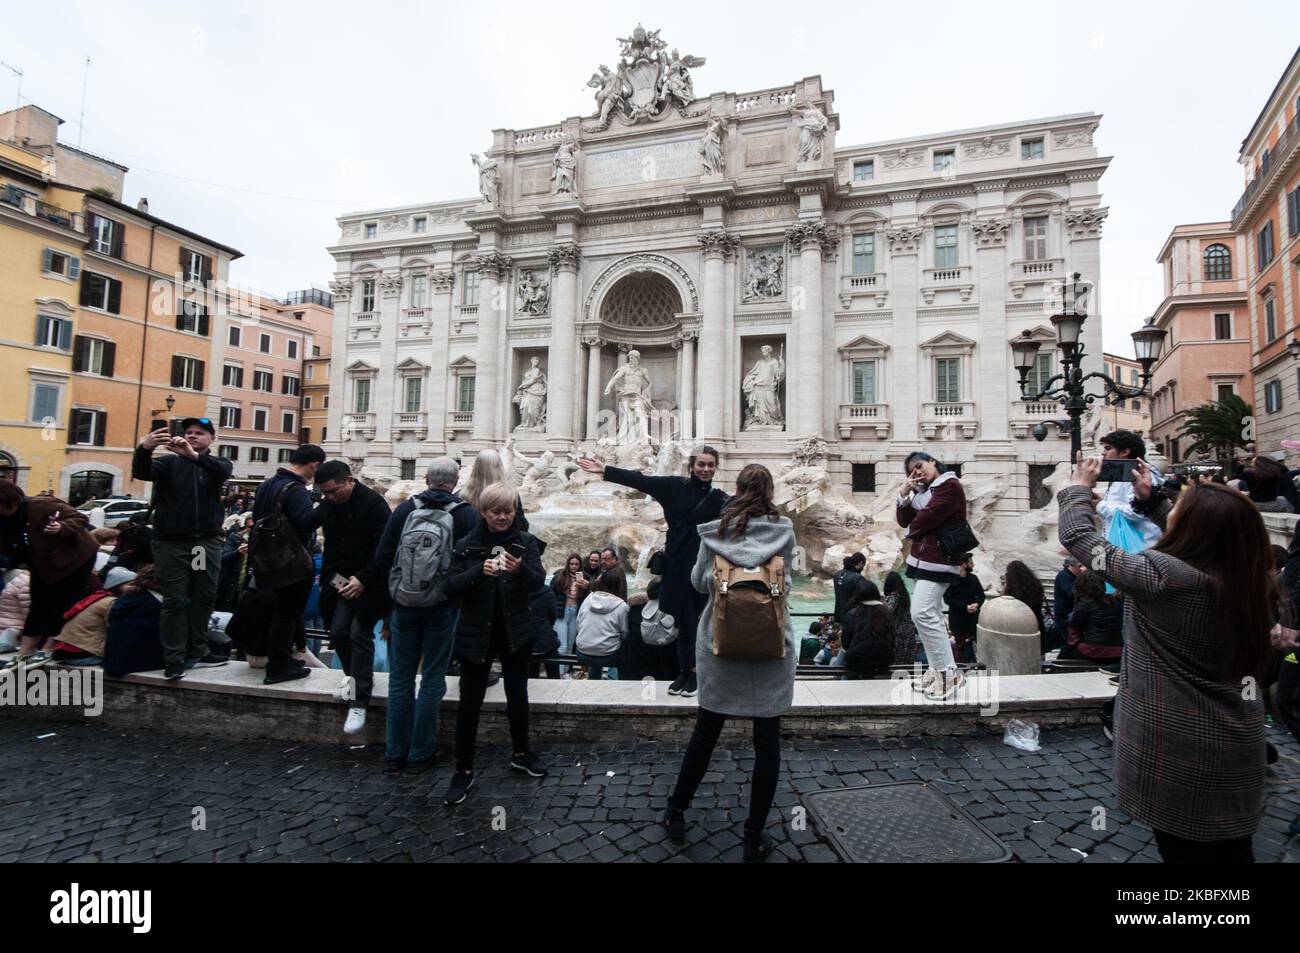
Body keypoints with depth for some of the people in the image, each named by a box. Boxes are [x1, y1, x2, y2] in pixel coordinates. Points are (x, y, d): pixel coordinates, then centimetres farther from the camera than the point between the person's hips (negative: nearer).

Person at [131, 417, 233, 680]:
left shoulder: (218, 463, 7)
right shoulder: (170, 462, 6)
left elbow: (224, 470, -18)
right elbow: (141, 473, -13)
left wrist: (193, 455, -37)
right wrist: (144, 448, -34)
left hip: (207, 542, 1)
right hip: (172, 543, -1)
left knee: (204, 598, 7)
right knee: (174, 601, 0)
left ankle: (197, 651, 18)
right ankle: (175, 658, 4)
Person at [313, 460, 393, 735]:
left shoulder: (373, 503, -17)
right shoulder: (327, 505, 4)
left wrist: (364, 579, -23)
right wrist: (331, 576, 3)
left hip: (368, 584, -6)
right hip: (343, 581, 6)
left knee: (360, 635, -6)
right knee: (338, 632, 5)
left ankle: (359, 702, 2)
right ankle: (355, 677, 30)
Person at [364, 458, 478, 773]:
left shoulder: (405, 508, -2)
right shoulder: (467, 514, -8)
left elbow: (382, 556, 0)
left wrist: (365, 581, 16)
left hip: (404, 604, 2)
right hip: (443, 607, -2)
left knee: (401, 677, 14)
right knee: (432, 679, 9)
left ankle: (395, 753, 22)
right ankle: (419, 754, 16)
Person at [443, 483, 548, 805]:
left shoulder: (526, 542, -2)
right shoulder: (467, 545, -2)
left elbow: (538, 582, -11)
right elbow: (451, 586, -10)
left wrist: (521, 569, -32)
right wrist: (479, 571, -28)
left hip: (515, 633, 1)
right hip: (476, 633, -1)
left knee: (518, 696, 14)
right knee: (470, 701, 4)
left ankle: (521, 754, 35)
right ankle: (464, 770, 18)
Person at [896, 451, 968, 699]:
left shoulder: (950, 485, -10)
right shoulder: (924, 491, 18)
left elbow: (928, 518, -19)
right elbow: (903, 520, 10)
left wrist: (913, 531, 0)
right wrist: (905, 493, -3)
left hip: (938, 557, -10)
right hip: (927, 557, 10)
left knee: (922, 613, -18)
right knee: (931, 615, 11)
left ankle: (948, 673, -14)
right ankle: (937, 671, 17)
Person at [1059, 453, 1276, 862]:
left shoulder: (1161, 574, -24)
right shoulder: (1251, 579, -5)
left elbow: (1077, 535, -15)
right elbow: (1194, 542, 15)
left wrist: (1080, 487, 0)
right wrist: (1150, 499, 19)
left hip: (1175, 747, -6)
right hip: (1237, 745, 6)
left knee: (1181, 848, 14)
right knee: (1231, 850, 22)